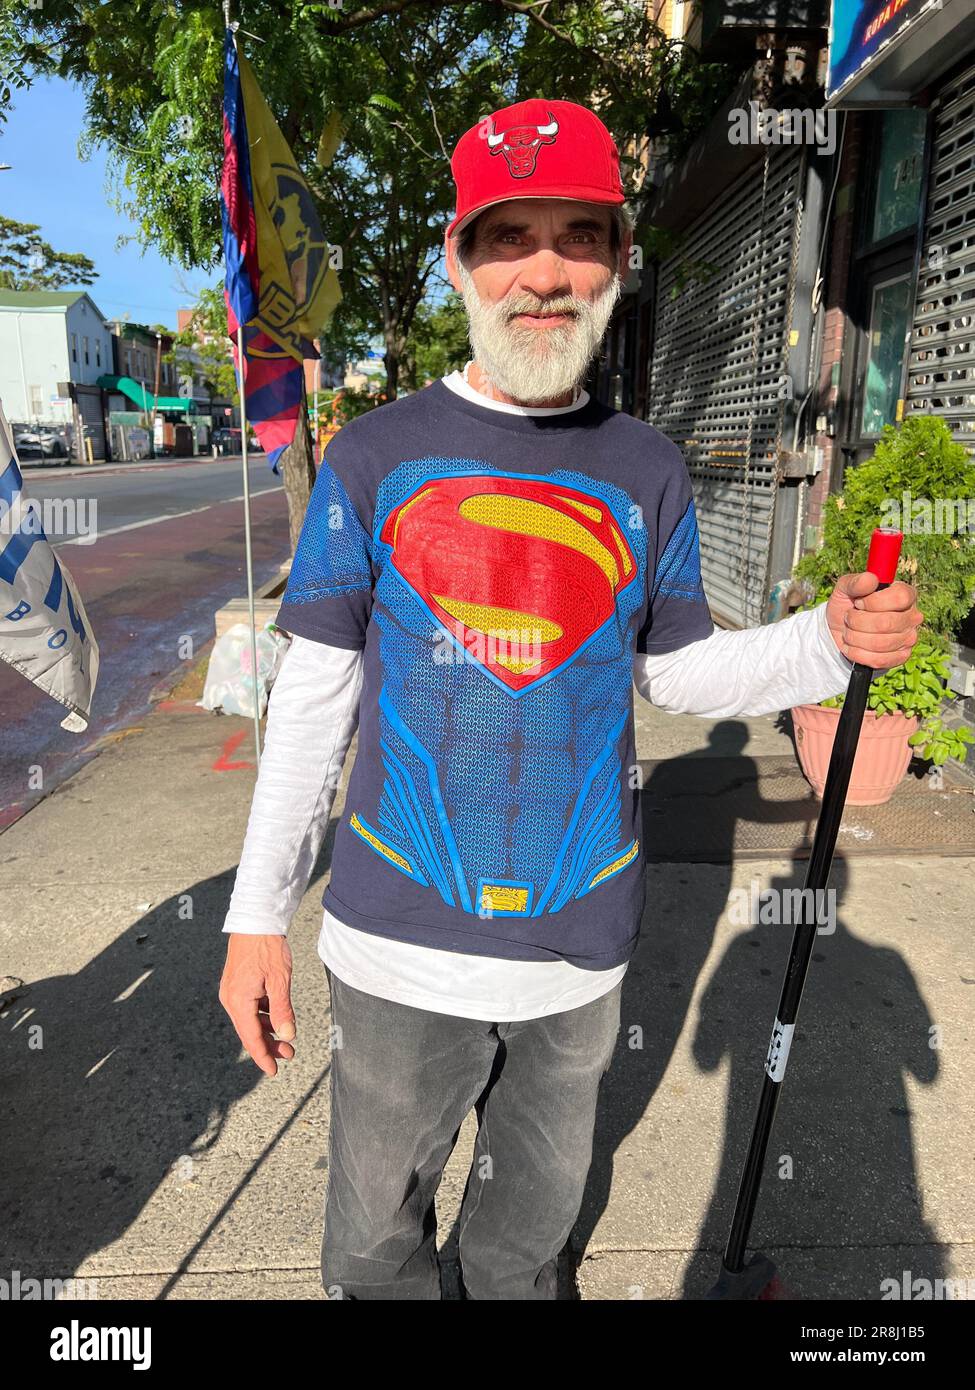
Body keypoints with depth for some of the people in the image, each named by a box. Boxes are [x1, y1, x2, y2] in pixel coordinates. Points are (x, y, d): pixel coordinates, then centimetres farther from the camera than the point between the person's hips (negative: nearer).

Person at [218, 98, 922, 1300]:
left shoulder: (647, 470, 1)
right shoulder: (375, 456, -6)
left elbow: (680, 670, 6)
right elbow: (313, 695, -4)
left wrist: (831, 639, -12)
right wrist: (258, 914, -4)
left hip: (580, 934, 2)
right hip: (403, 938, -1)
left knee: (538, 1204, 26)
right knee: (375, 1231, 18)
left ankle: (510, 1285, 55)